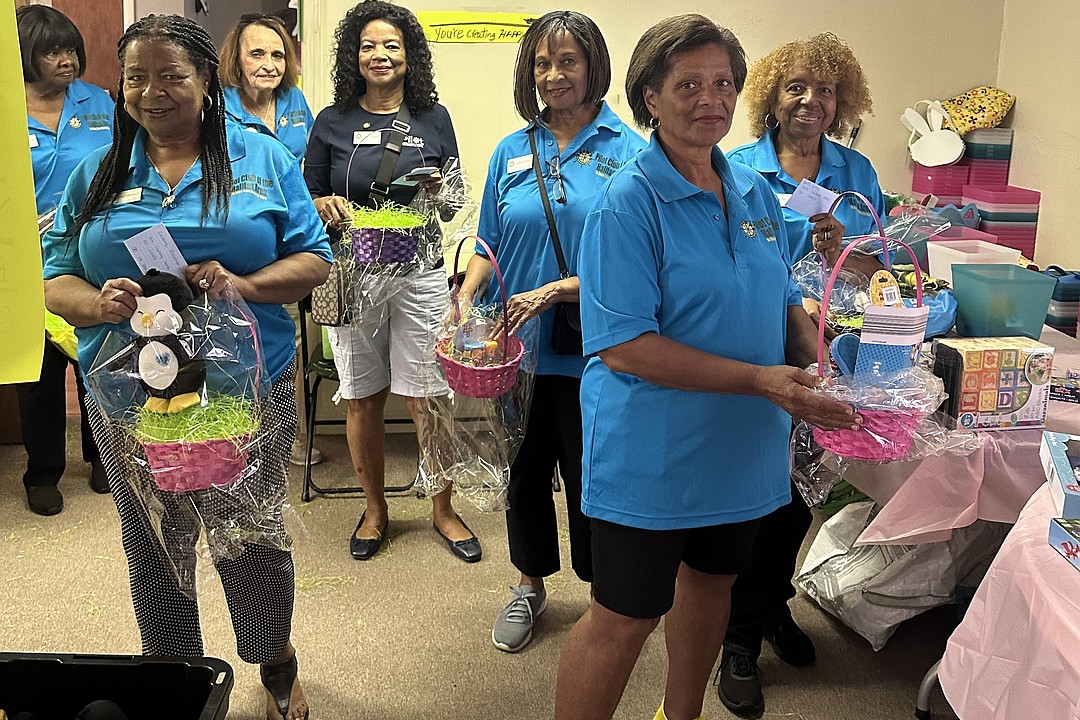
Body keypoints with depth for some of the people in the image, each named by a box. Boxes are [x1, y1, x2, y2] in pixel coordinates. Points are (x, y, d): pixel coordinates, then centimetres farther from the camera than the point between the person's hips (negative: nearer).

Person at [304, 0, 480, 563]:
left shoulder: (433, 118, 6)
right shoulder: (332, 122, 5)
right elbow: (305, 197, 9)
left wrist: (438, 191, -12)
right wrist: (327, 206, -13)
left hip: (419, 274, 0)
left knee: (427, 398, 1)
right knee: (362, 399, 8)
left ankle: (443, 510, 21)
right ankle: (375, 510, 27)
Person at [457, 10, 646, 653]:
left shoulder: (630, 152, -6)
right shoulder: (512, 152, 7)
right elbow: (490, 244, 10)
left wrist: (559, 290, -21)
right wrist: (465, 297, -8)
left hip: (592, 351, -3)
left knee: (591, 476, 10)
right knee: (526, 470, 17)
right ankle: (531, 587, 38)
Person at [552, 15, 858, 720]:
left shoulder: (757, 193, 5)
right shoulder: (630, 200, -17)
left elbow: (785, 302, 15)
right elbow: (623, 346, -24)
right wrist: (760, 380, -26)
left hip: (743, 447, 8)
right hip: (651, 456, -7)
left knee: (712, 579, 23)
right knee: (624, 617, 2)